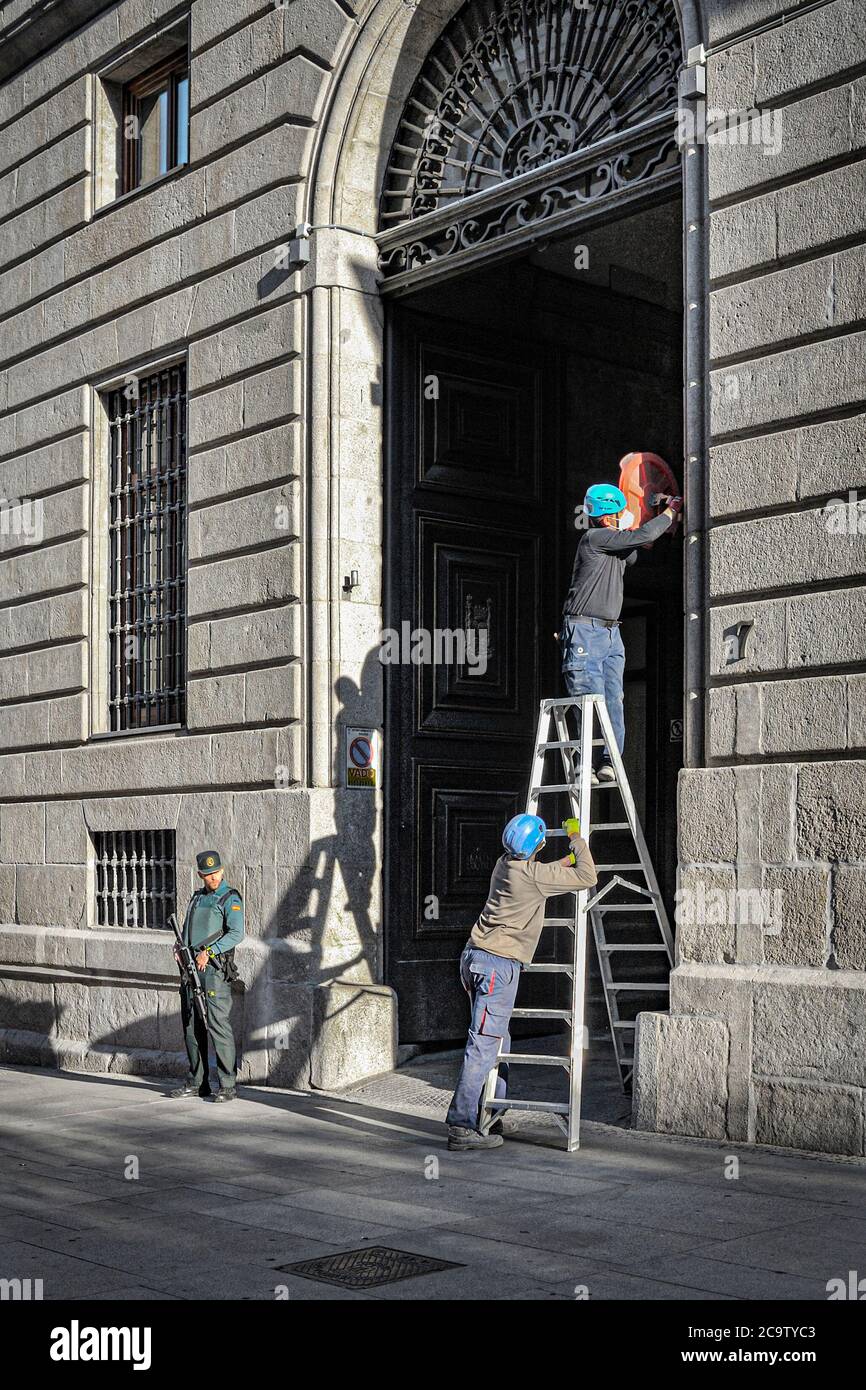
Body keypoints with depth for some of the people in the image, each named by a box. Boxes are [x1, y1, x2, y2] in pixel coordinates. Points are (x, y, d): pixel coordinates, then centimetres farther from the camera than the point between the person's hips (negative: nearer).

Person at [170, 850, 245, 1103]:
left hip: (214, 969, -7)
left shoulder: (230, 899, -4)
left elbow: (237, 933, -16)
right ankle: (196, 1082, 18)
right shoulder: (197, 897, 18)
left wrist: (208, 952, -21)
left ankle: (228, 1085, -7)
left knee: (218, 1025, -10)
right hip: (190, 968, 8)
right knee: (191, 1025, 10)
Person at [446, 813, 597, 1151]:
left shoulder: (507, 863, 11)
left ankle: (489, 1118, 22)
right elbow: (588, 878, -10)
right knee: (485, 1044, -9)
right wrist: (577, 839, 3)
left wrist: (567, 859, 32)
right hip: (499, 963, -9)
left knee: (497, 1040, 17)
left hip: (476, 958, 9)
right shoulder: (532, 874, -14)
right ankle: (461, 1127, -10)